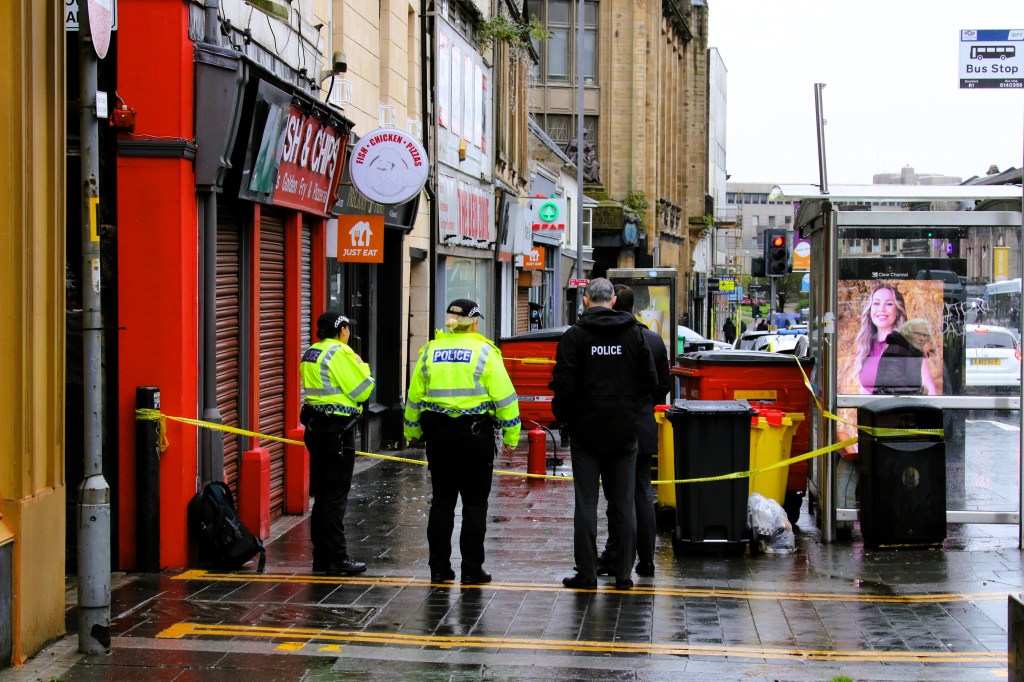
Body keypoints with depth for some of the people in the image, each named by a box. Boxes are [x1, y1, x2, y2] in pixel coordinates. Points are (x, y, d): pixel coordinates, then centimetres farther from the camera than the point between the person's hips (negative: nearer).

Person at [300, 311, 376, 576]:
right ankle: (337, 559, -3)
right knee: (336, 495, -5)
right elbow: (362, 391, -13)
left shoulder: (310, 354, 13)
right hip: (337, 429, -9)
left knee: (323, 493, 14)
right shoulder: (340, 353, -13)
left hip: (315, 427, 9)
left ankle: (321, 557, 19)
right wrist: (361, 366, 4)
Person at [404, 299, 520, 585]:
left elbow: (414, 396, 11)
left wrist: (412, 432, 23)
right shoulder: (484, 352, -5)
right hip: (476, 433, -3)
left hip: (438, 433, 4)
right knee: (475, 503, 4)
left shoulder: (429, 351, 6)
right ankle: (472, 569, 4)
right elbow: (504, 397, -7)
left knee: (441, 500, 10)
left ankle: (439, 568, 12)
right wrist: (511, 436, -1)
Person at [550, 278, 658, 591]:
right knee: (624, 505, 8)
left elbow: (564, 386, -12)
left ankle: (586, 573, 3)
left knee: (586, 504, 3)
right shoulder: (634, 333, 1)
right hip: (624, 432, 2)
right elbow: (650, 381, 1)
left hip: (586, 432, -2)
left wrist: (563, 417, 6)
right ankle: (623, 574, 10)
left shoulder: (574, 335, -7)